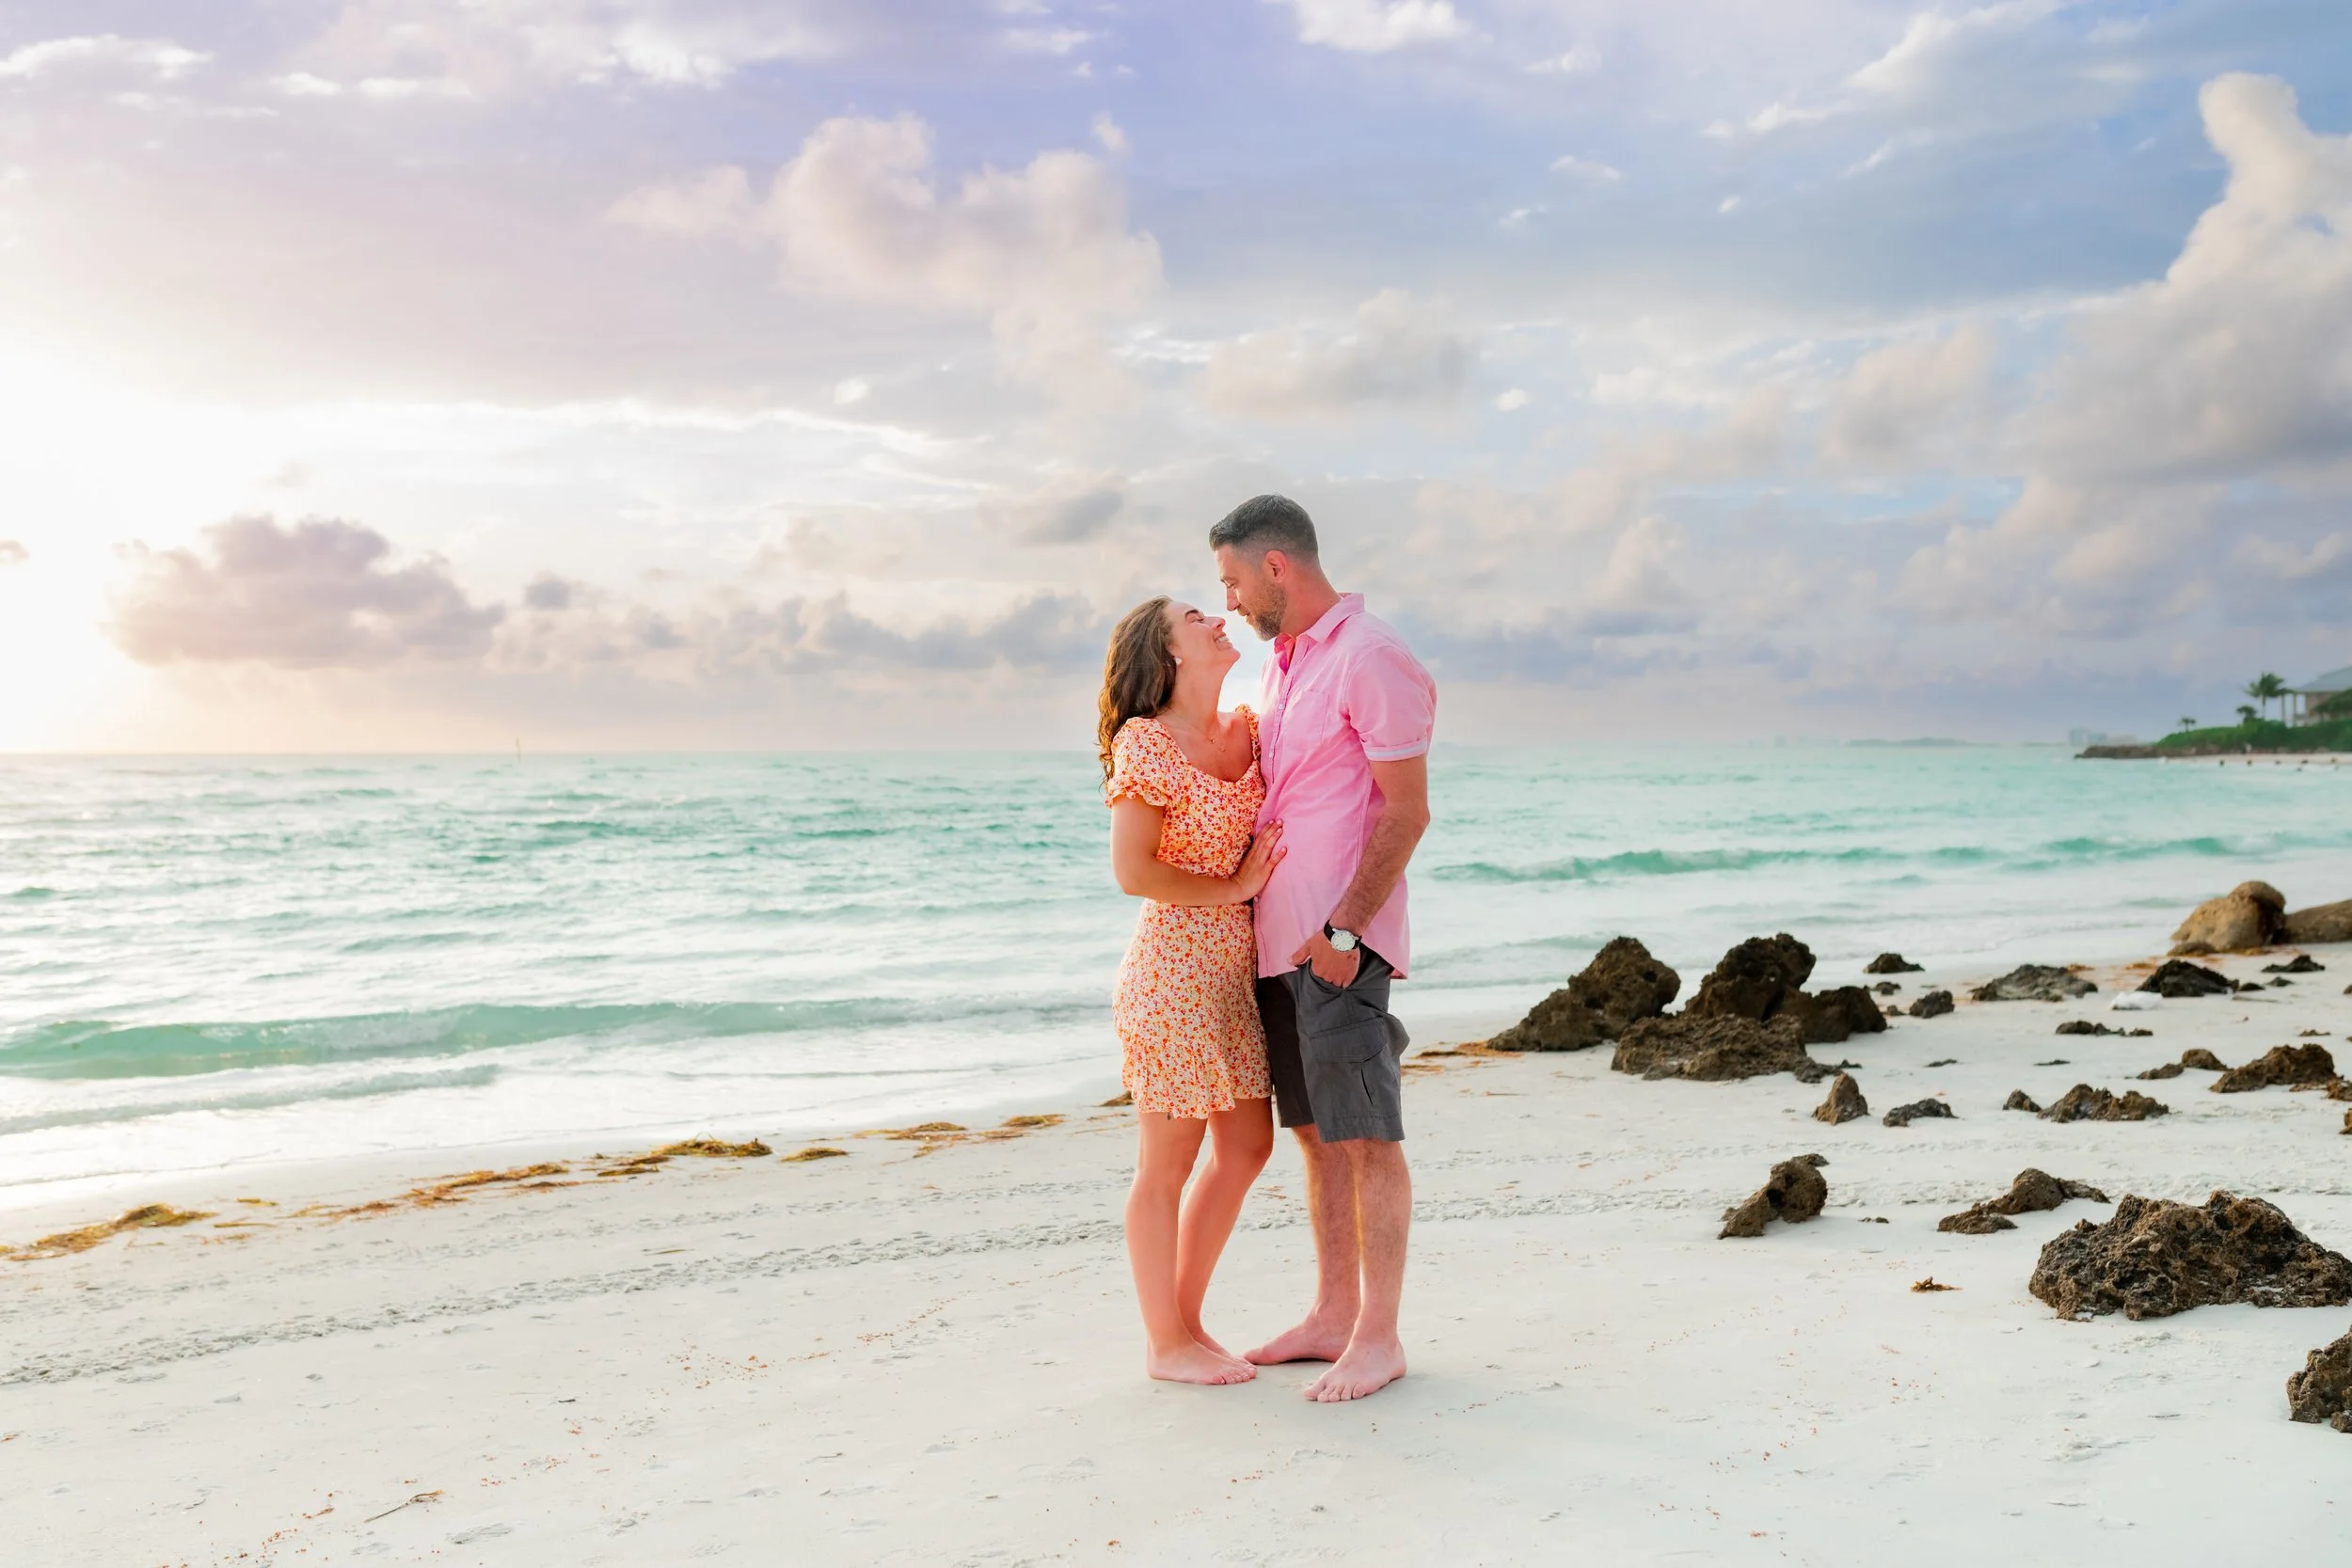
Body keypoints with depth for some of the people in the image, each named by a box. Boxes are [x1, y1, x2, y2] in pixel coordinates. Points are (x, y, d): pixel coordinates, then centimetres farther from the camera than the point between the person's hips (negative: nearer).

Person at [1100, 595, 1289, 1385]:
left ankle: (1186, 1321, 29)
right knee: (1166, 1164, 3)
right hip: (1174, 968, -8)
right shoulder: (1144, 743, -12)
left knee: (1246, 1148, 14)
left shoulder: (1250, 731, 9)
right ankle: (1165, 1344, 19)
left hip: (1237, 967, 8)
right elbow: (1132, 870, -16)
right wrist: (1233, 887, -12)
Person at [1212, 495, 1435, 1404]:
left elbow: (1407, 812, -14)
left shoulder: (1372, 659, -11)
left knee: (1366, 1136, -2)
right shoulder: (1282, 663, 17)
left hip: (1340, 939, -9)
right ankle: (1333, 1316, 21)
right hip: (1277, 938, 9)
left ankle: (1378, 1337, 6)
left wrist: (1345, 929, -18)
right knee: (1314, 1132, 12)